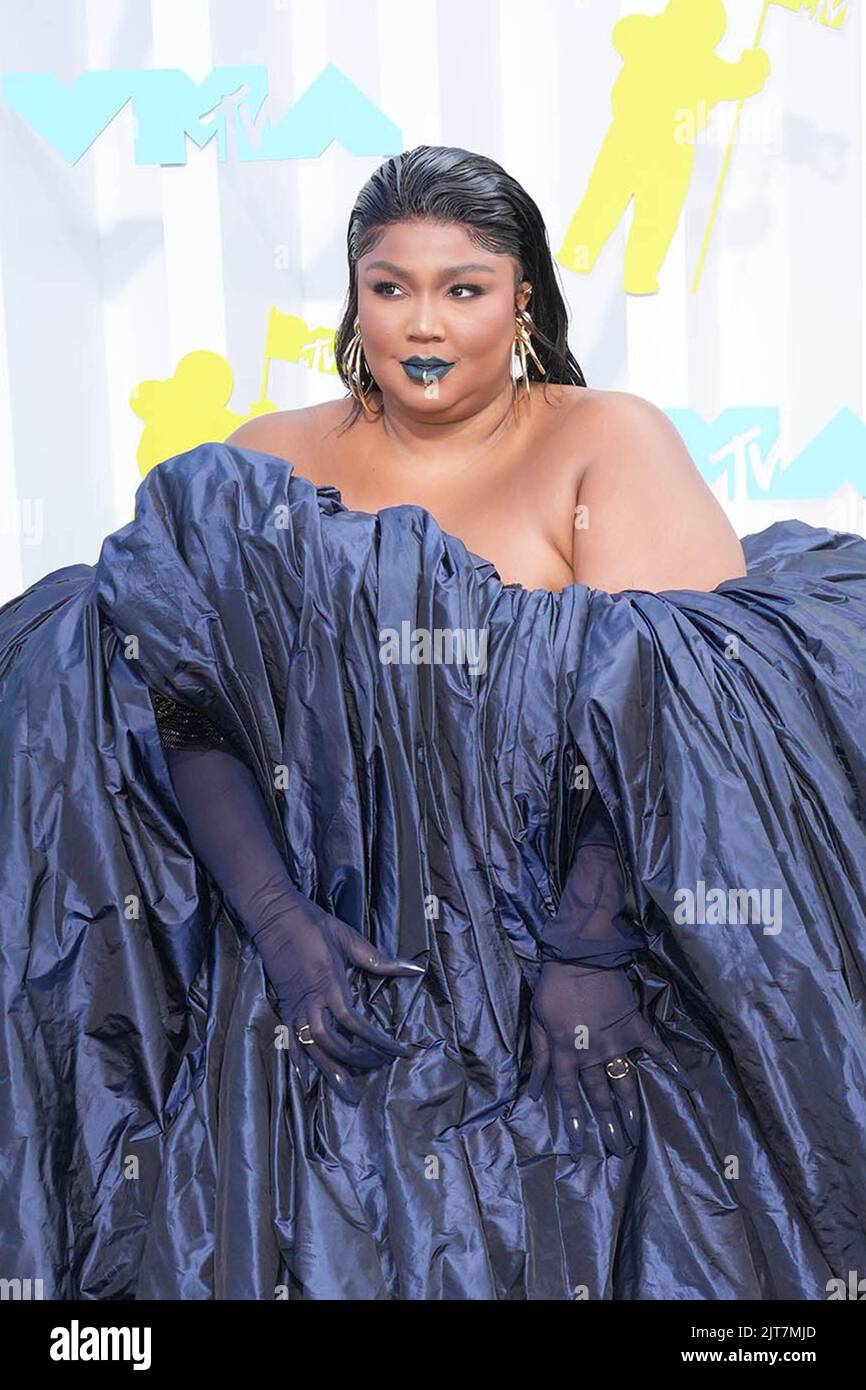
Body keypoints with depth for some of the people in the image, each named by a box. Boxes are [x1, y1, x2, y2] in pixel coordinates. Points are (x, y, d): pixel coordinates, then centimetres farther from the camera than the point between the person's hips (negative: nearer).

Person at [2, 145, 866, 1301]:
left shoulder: (608, 444, 0)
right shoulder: (269, 467, 7)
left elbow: (674, 705, -13)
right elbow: (184, 705, -4)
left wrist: (591, 946, -22)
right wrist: (277, 920, -17)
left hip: (559, 984, -1)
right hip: (316, 966, 2)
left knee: (556, 1241, -1)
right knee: (324, 1240, 2)